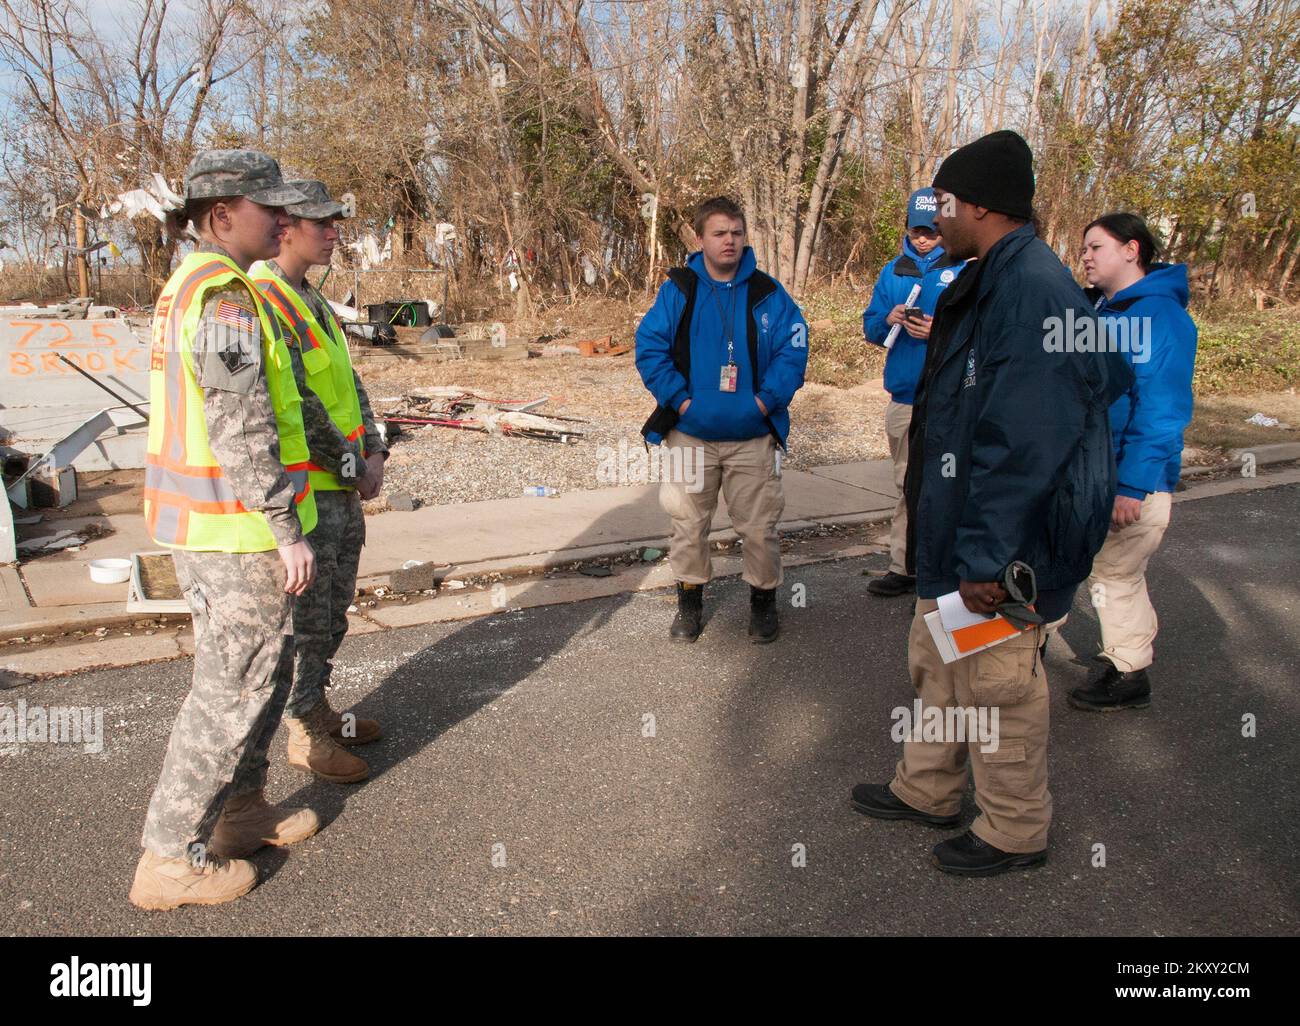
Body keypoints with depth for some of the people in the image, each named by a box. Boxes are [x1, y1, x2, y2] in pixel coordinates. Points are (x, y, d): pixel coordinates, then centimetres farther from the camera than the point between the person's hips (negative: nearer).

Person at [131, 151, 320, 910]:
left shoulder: (188, 285, 14)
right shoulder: (226, 296, -18)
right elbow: (241, 433, -23)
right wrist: (287, 530, -19)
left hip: (199, 517, 10)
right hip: (235, 527, -10)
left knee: (263, 668, 20)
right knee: (234, 687, 1)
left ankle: (240, 810, 34)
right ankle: (172, 857, 13)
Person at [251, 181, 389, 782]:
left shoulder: (312, 301, 14)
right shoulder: (264, 300, -17)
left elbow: (348, 383, 15)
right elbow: (296, 404, -22)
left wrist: (374, 452, 2)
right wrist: (351, 466, -14)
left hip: (345, 488, 9)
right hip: (306, 489, -9)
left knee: (333, 613, 19)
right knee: (305, 618, 2)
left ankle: (317, 708, 34)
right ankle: (302, 733, 16)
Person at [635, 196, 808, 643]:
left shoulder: (767, 292, 2)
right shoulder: (677, 291, 1)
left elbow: (793, 350, -1)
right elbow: (649, 348, -2)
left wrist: (766, 401, -12)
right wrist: (680, 400, -11)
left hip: (753, 435, 0)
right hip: (690, 434, 0)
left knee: (759, 527, 7)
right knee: (688, 525, 9)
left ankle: (763, 601, 27)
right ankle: (689, 603, 28)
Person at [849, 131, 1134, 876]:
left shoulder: (1032, 289, -23)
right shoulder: (990, 283, 10)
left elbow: (1024, 444, -27)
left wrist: (986, 558, -25)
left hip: (1000, 553, -10)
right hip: (956, 537, 10)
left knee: (1000, 688, 7)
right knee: (935, 666, 22)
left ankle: (1016, 833, 29)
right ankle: (927, 790, 42)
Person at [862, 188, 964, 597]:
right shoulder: (894, 271, 13)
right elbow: (871, 328, 14)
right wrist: (890, 320, -6)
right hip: (903, 396, 5)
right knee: (909, 486, 11)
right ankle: (904, 568, 19)